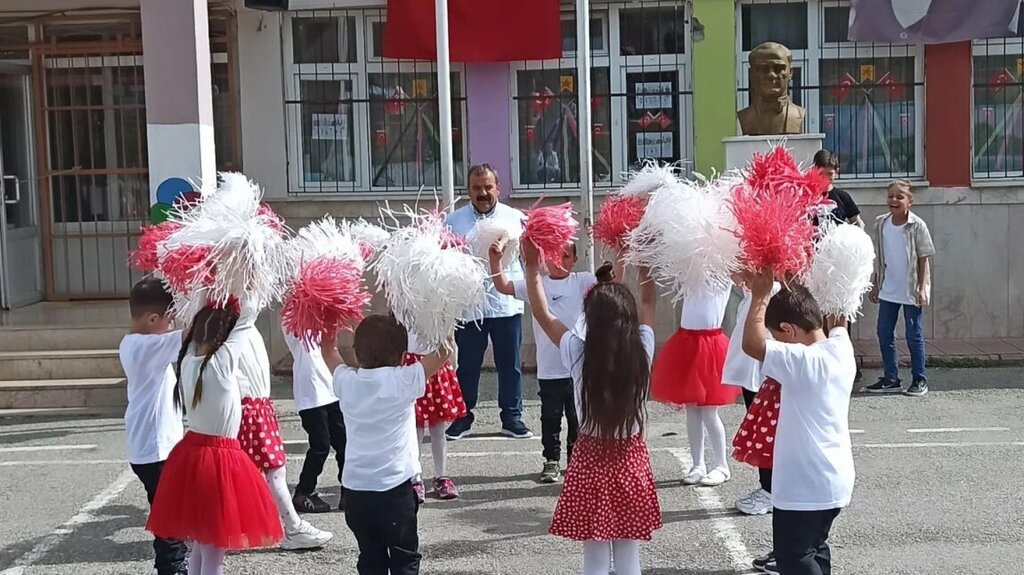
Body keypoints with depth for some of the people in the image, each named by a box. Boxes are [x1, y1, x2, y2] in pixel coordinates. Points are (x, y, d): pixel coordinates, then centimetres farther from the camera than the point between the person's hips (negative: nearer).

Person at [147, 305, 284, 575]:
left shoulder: (188, 360, 1)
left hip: (191, 454, 8)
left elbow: (196, 332, 19)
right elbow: (245, 324, -8)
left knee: (200, 547, 17)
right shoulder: (222, 361, -17)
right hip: (220, 459, -7)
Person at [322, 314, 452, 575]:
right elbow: (443, 352, -5)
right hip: (395, 488, -4)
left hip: (355, 490, 4)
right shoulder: (403, 381, -14)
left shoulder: (347, 382, -2)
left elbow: (329, 350, 18)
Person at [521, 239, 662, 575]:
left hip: (592, 459, -2)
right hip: (632, 459, 2)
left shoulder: (578, 353, -13)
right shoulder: (642, 352, -9)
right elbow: (648, 304, 8)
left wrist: (532, 268, 6)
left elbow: (542, 314, 0)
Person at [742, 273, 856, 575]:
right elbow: (838, 327, 20)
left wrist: (760, 296, -20)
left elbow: (751, 344, -30)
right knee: (814, 548, 23)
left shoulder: (801, 361, -24)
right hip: (835, 479, 9)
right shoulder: (842, 350, -1)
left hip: (804, 485, -9)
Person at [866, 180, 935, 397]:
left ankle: (920, 380, 15)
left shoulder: (917, 226, -10)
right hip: (888, 290, 5)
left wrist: (922, 288, -11)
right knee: (884, 333, 8)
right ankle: (891, 379, 19)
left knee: (914, 335, 4)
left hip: (911, 290, -5)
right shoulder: (881, 224, 2)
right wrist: (875, 285, 10)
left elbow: (924, 259, -7)